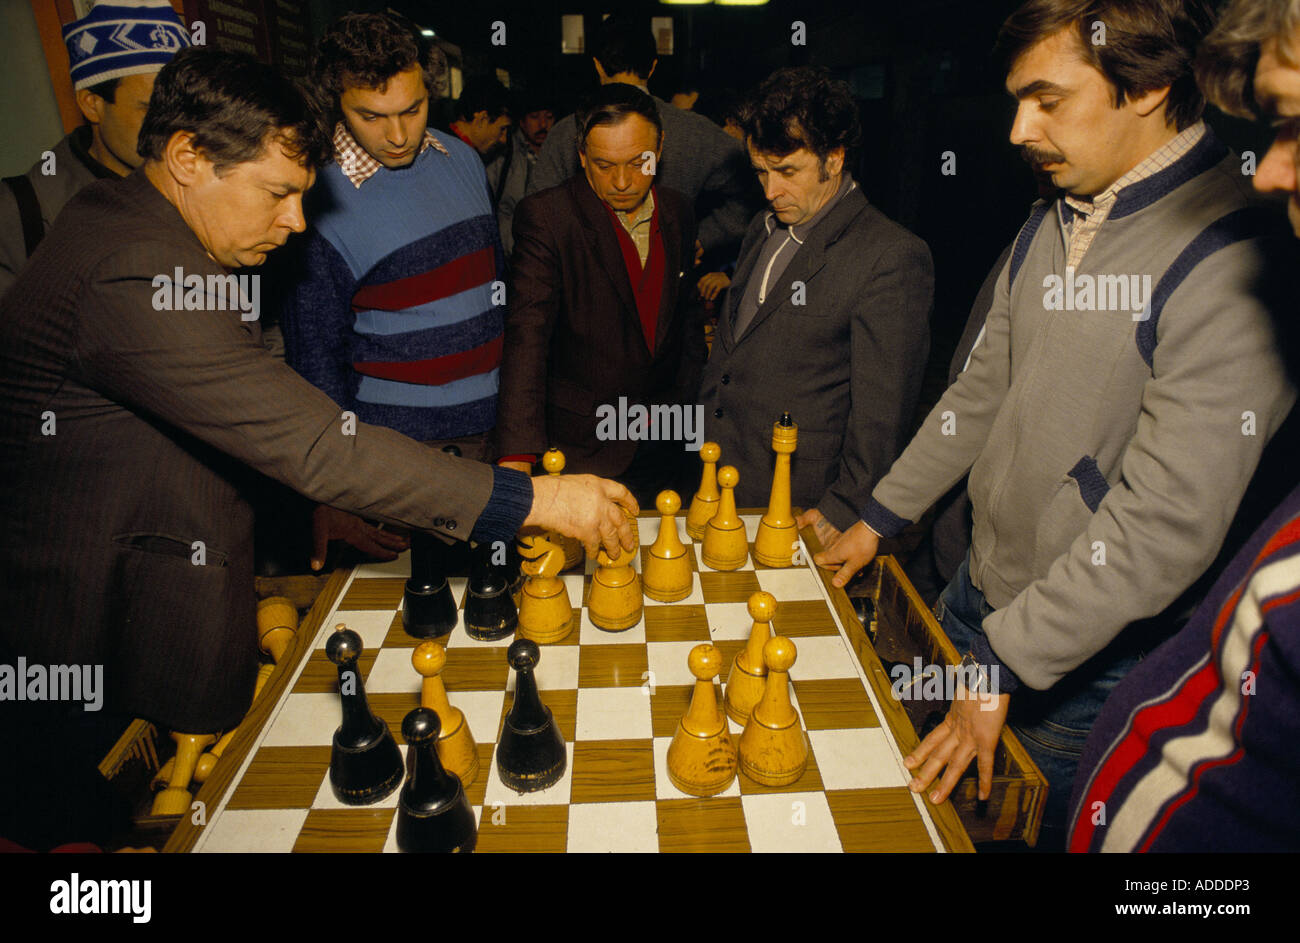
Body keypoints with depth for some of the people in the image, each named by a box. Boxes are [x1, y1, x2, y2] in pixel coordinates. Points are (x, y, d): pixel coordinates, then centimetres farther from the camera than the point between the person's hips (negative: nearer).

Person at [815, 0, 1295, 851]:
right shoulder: (1053, 222, 3)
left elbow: (1171, 521, -26)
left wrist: (1007, 661, -20)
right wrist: (882, 517, 14)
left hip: (1088, 660, -7)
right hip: (979, 593, 7)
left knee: (1049, 827, 17)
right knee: (930, 815, 23)